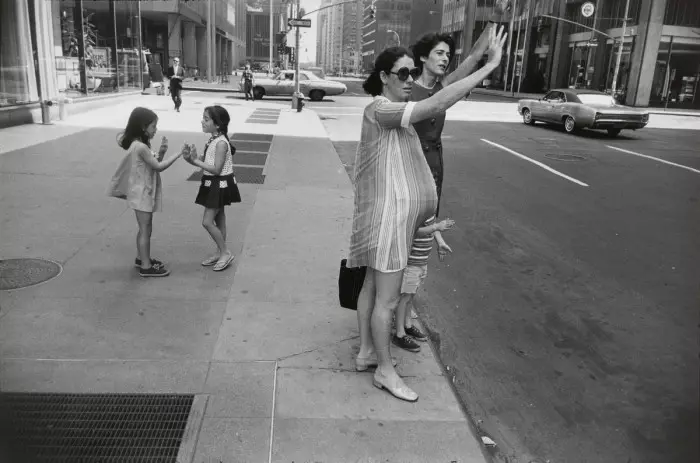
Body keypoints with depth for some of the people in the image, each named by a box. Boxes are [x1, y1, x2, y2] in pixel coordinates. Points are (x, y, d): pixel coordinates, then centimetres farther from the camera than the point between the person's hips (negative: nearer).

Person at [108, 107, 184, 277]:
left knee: (145, 228, 20)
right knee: (145, 230, -2)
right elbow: (158, 167, -22)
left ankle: (142, 258, 33)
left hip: (144, 192, 10)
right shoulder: (140, 147, -23)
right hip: (142, 194, -10)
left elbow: (153, 164, 13)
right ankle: (146, 266, 5)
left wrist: (161, 152, -4)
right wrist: (179, 153, -19)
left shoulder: (138, 144, 8)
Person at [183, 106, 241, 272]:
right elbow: (206, 163, 8)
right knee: (219, 220, 16)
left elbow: (216, 169, -25)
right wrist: (193, 158, -9)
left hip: (220, 185, -9)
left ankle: (226, 253, 6)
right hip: (213, 185, 9)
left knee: (207, 222, -6)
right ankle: (220, 253, 28)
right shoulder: (213, 141, 6)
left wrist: (195, 160, -20)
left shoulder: (221, 143, -23)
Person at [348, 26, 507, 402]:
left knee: (372, 288, 18)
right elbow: (436, 105, -30)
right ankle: (385, 371, 14)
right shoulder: (380, 110, -20)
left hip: (395, 214, 10)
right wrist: (491, 65, -29)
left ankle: (366, 353, 32)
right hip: (387, 216, -10)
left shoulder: (393, 110, 15)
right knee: (387, 299, 0)